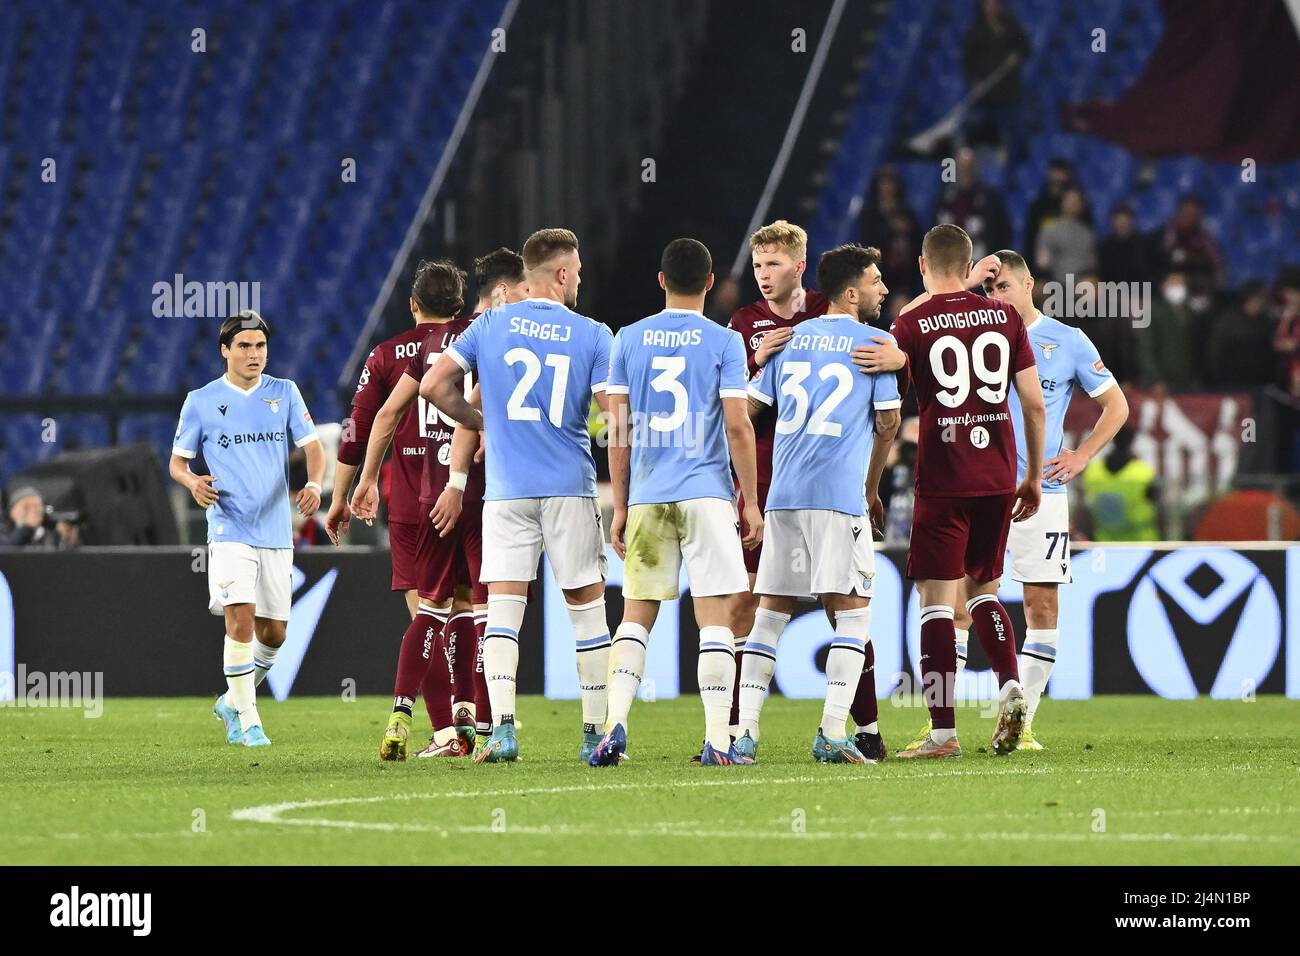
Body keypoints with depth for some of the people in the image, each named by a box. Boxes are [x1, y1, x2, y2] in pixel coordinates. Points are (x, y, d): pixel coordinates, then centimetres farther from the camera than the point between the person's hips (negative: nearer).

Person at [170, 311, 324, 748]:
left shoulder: (284, 393, 7)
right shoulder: (201, 401, 2)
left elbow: (313, 448, 4)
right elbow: (177, 462, 8)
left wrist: (314, 484, -18)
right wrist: (193, 483, -15)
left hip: (276, 530, 3)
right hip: (229, 528, -3)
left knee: (273, 633, 6)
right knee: (241, 618, -18)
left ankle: (232, 702, 30)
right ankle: (248, 722, -10)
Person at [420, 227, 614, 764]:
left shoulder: (489, 326, 4)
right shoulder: (593, 336, 0)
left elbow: (434, 385, 2)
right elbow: (614, 413, -6)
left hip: (506, 492, 1)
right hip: (572, 488, -1)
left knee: (503, 608, -2)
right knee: (587, 609, 8)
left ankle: (502, 727, -17)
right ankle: (596, 734, 10)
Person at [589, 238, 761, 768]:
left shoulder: (629, 340, 6)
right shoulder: (723, 342, -2)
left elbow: (618, 431, 6)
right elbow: (738, 427, -6)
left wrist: (620, 506, 11)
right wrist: (752, 501, 0)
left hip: (647, 496, 2)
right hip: (707, 495, -2)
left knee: (637, 615, 10)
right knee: (714, 615, -1)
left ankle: (615, 725, -5)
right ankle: (717, 740, -6)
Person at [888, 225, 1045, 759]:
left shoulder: (910, 324, -3)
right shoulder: (1004, 317, 6)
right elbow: (1035, 404, 7)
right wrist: (1034, 478, 16)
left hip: (942, 480, -4)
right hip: (998, 476, 4)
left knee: (937, 600, -2)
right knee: (983, 589, 20)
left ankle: (943, 732, -6)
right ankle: (1010, 689, -1)